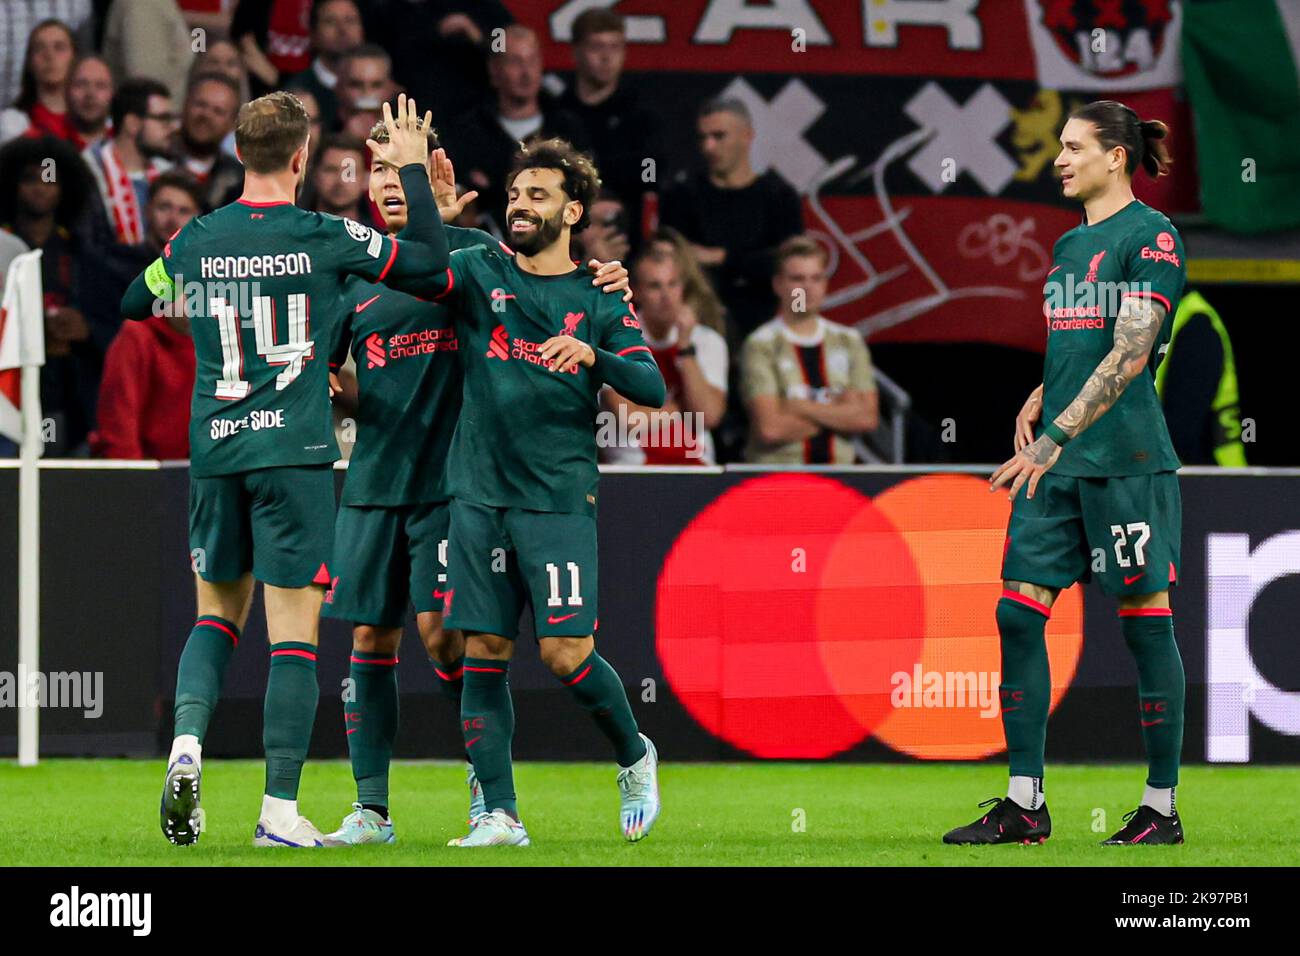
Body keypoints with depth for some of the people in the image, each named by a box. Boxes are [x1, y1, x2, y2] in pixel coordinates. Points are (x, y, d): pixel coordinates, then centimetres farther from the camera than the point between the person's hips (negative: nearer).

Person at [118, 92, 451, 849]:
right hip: (295, 452, -4)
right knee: (294, 629, -1)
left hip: (214, 451, 4)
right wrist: (414, 170, 10)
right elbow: (434, 261, 1)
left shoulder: (195, 241, 4)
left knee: (219, 610, 18)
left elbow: (135, 305, 22)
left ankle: (188, 739, -7)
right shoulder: (324, 239, -7)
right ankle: (281, 809, -4)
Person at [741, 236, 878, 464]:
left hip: (840, 466, 4)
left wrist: (802, 407, -4)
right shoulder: (761, 346, 1)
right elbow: (770, 427, -11)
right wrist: (839, 413, 0)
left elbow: (868, 417, 3)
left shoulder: (849, 341, 14)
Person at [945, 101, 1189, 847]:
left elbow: (1129, 355, -17)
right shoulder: (1069, 246, 17)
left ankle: (1163, 807, 5)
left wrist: (1056, 437, -22)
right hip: (1058, 459, 8)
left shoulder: (1152, 237, -8)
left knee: (1146, 619, -2)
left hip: (1126, 460, -8)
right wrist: (1038, 401, 7)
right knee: (1019, 612, 1)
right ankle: (1025, 805, 5)